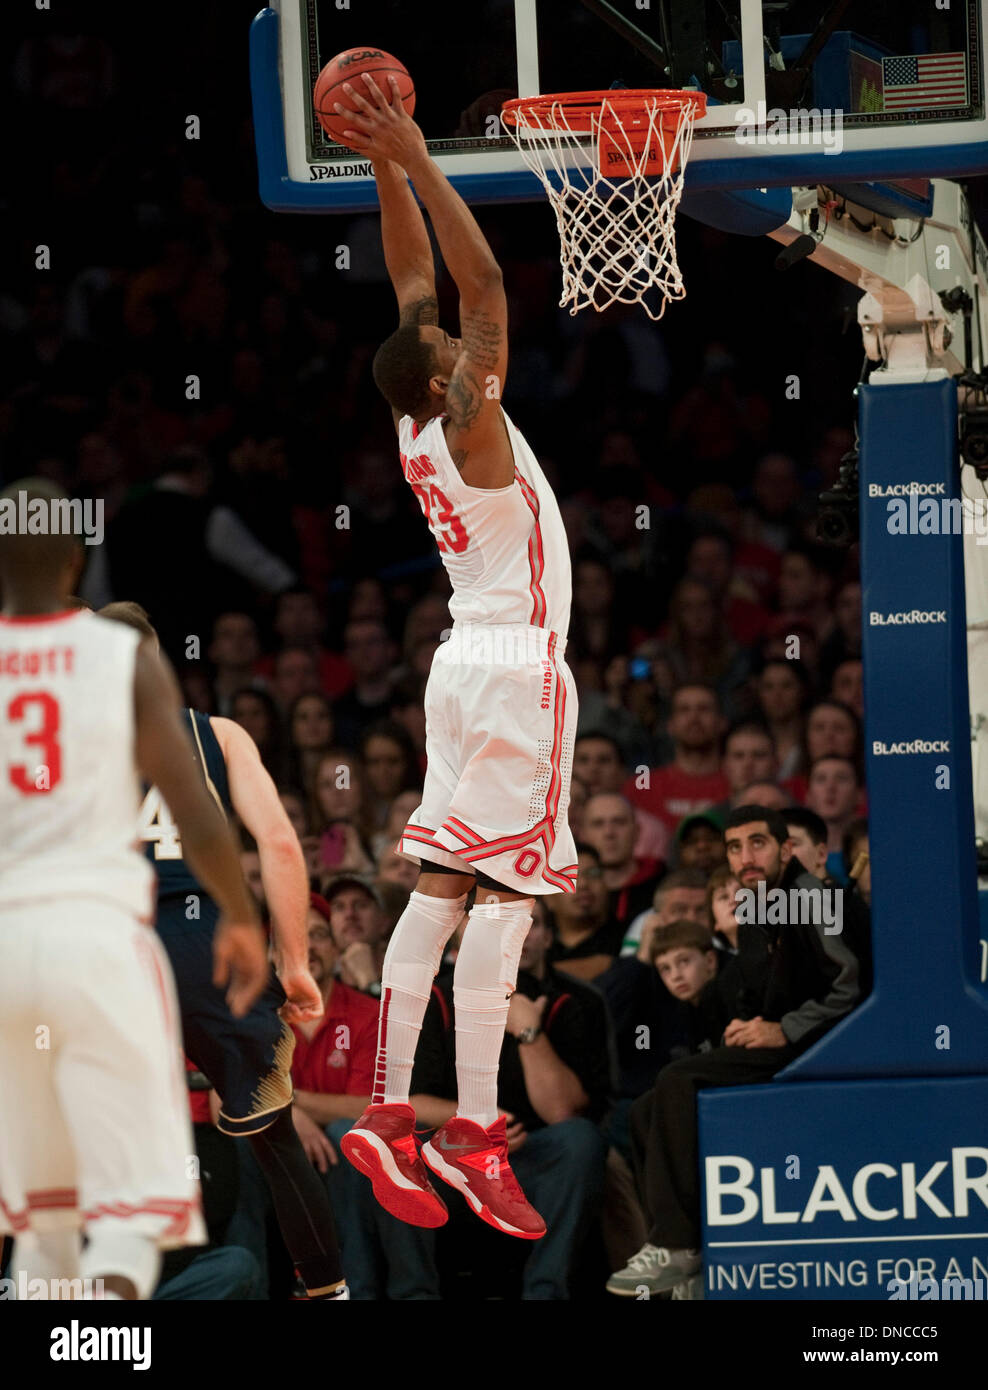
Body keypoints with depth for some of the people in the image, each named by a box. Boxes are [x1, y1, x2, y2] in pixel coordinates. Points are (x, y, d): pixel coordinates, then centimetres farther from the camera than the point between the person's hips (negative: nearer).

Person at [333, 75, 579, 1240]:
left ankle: (388, 1113, 2)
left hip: (466, 660, 9)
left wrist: (387, 169, 10)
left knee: (440, 888, 6)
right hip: (518, 664, -9)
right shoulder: (470, 425, -13)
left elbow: (420, 280, 14)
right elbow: (482, 283, -20)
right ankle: (471, 1136, -15)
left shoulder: (416, 424, 6)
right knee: (506, 893, -10)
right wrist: (416, 165, -20)